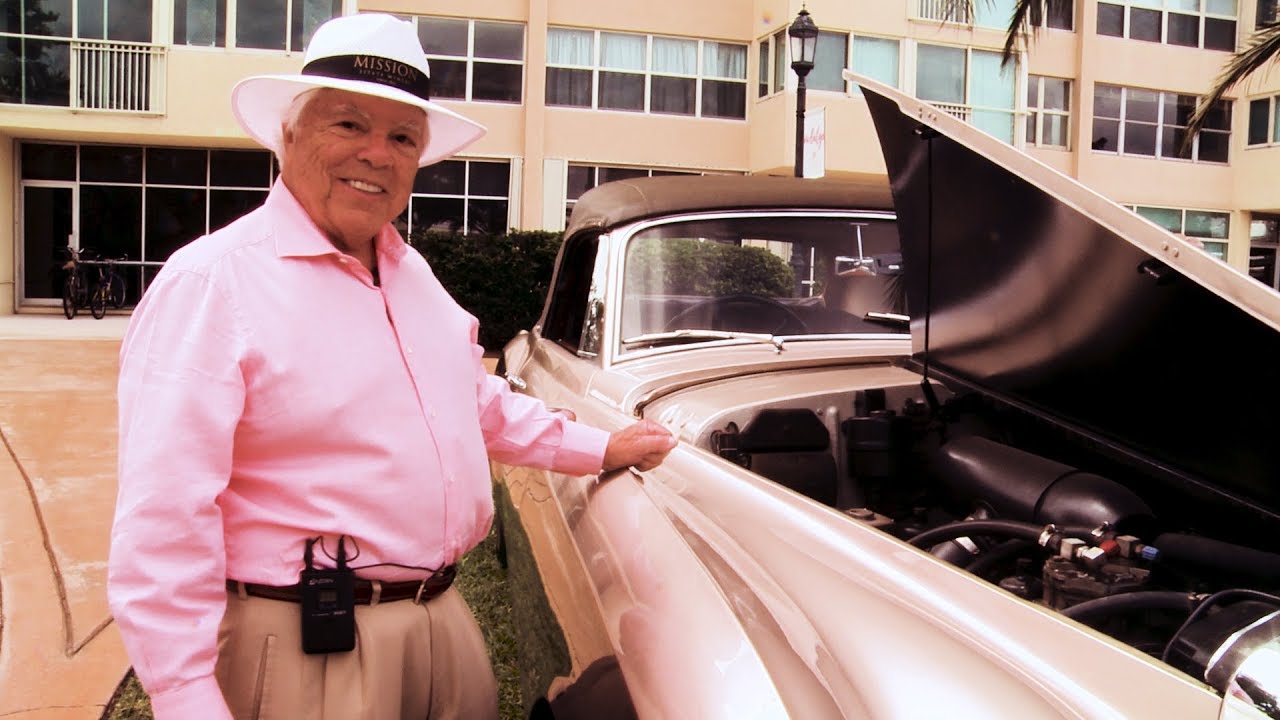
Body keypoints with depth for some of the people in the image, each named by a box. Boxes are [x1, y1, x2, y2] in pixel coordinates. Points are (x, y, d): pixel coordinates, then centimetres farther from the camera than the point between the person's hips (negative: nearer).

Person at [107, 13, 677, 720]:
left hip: (444, 621, 7)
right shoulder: (212, 282, -16)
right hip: (308, 651, -7)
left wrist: (602, 448, 20)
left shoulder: (410, 271, 10)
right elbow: (164, 524, -22)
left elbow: (481, 402, 23)